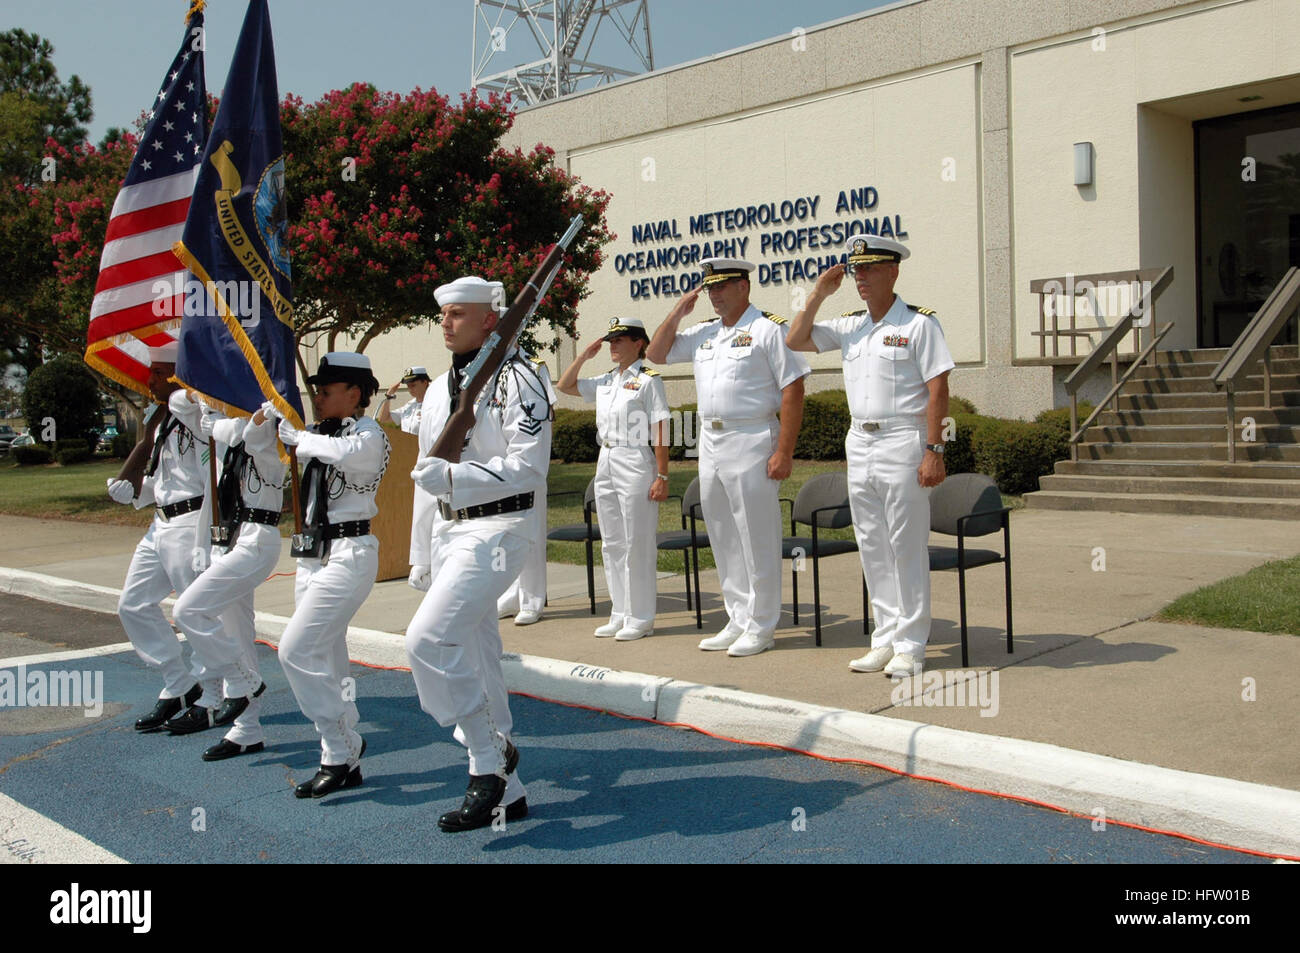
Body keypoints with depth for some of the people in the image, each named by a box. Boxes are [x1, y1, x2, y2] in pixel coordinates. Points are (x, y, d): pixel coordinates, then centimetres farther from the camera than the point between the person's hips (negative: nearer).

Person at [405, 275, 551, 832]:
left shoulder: (518, 379, -8)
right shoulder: (439, 390, 17)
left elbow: (529, 467, -16)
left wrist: (453, 476, -24)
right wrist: (422, 558, 22)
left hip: (498, 529, -8)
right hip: (449, 531, 8)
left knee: (428, 638, -23)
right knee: (476, 663, 10)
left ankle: (488, 762, -7)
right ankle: (506, 791, 21)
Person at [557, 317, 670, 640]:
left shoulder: (648, 380, -6)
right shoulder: (605, 382, 13)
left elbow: (660, 432, -10)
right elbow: (564, 386, 22)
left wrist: (662, 476, -14)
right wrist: (584, 355, 11)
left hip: (635, 465, -8)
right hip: (605, 464, 8)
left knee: (637, 543, -2)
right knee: (611, 543, 11)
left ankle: (640, 617, 6)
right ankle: (619, 614, 19)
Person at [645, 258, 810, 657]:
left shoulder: (768, 328, -6)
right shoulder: (703, 332, 15)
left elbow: (793, 391, -11)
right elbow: (655, 354, 20)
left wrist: (784, 452, -18)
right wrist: (679, 311, 8)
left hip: (751, 444, -7)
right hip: (710, 444, 8)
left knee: (757, 539, -2)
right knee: (724, 540, 12)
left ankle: (761, 627, 7)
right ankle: (738, 620, 21)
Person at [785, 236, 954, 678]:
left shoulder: (919, 323, -6)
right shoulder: (849, 326, 12)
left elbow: (938, 391, -10)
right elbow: (795, 341, 14)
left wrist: (933, 450, -16)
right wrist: (818, 295, 5)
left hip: (904, 442, -6)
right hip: (859, 443, 7)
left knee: (907, 548, -2)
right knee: (872, 548, 9)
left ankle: (910, 646, 6)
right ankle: (885, 639, 18)